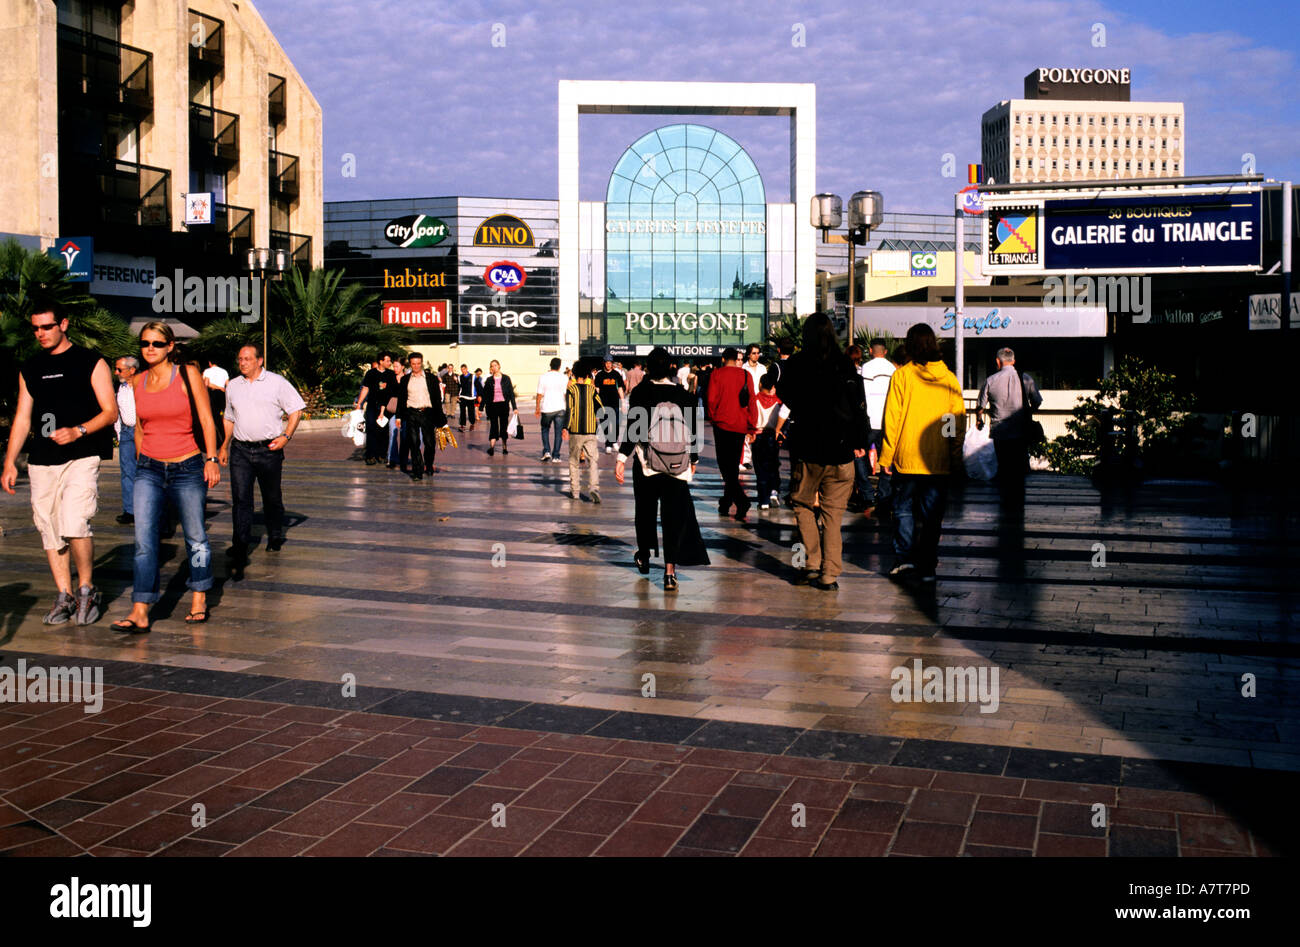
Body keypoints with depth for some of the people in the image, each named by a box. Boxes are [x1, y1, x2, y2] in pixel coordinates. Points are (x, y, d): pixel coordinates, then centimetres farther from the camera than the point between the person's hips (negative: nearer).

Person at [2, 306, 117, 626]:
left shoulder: (91, 363, 1)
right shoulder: (29, 369, 15)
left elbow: (110, 412, -2)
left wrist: (77, 431, -17)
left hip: (82, 458, -5)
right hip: (41, 461, 5)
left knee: (74, 525, -18)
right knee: (49, 530, 4)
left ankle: (86, 589, 0)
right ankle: (64, 596, 14)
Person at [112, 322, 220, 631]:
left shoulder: (188, 374, -4)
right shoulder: (138, 381, 8)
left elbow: (206, 419, -5)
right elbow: (140, 427, 17)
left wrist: (211, 459, -11)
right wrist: (140, 464, 18)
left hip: (187, 467, -3)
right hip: (149, 469, 3)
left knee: (195, 537, 8)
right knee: (144, 539, -9)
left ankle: (199, 602, 25)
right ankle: (140, 614, -11)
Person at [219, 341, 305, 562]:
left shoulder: (277, 382, -1)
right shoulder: (233, 386, 12)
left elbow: (296, 410, -1)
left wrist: (286, 436, -11)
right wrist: (224, 446, 17)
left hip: (269, 450, -3)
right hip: (240, 450, 3)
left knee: (272, 498, 10)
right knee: (240, 499, -6)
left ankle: (275, 538, 28)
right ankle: (240, 546, -6)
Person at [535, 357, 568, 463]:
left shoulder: (543, 377, -4)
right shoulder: (564, 377, -1)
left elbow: (539, 394, -2)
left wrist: (537, 408, 6)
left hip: (546, 409, 0)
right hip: (560, 408, 0)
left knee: (545, 430, 17)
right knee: (558, 432, 5)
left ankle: (546, 451, 3)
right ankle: (556, 456, 2)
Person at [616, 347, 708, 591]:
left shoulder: (640, 392, -3)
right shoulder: (684, 395, 3)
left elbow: (633, 428, -9)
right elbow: (693, 431, 9)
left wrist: (622, 457, -8)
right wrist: (694, 460, 21)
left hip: (647, 465, 0)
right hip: (678, 466, 1)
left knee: (645, 510, 18)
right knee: (674, 515, 0)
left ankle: (644, 556, 35)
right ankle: (670, 570, -10)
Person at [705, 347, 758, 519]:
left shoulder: (717, 374, -3)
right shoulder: (746, 375, 3)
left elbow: (711, 399, -7)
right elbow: (752, 401, 1)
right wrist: (752, 427, 6)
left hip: (722, 423, -3)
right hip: (740, 426, 3)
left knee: (725, 466, -2)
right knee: (733, 465, 14)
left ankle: (741, 500, -21)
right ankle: (725, 504, 23)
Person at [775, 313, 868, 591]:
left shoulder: (796, 366, -6)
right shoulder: (846, 366, -3)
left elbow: (784, 396, 8)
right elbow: (859, 407, -3)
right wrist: (859, 442, 5)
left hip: (809, 450, -1)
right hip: (841, 452, 1)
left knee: (803, 504, 18)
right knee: (833, 514, 7)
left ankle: (812, 565, 11)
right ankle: (829, 576, 6)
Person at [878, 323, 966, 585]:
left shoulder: (901, 376, -7)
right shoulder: (949, 379, 1)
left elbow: (891, 418, -6)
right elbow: (959, 421, 4)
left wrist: (886, 456, 0)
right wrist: (955, 458, 12)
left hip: (906, 459, -2)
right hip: (939, 461, 2)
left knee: (904, 509, 12)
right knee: (932, 513, 8)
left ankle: (905, 556, 2)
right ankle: (927, 566, 9)